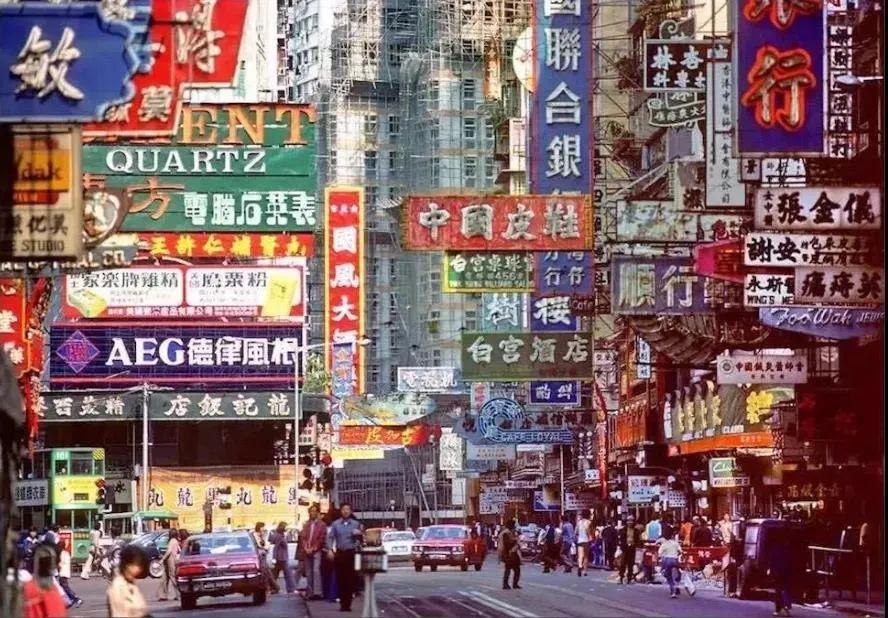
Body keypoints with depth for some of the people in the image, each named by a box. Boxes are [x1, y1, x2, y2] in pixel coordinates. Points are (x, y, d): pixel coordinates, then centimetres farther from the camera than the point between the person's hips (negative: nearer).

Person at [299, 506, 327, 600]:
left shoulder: (322, 525, 4)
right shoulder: (306, 525, 16)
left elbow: (322, 539, -3)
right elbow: (302, 537, 11)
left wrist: (313, 548, -10)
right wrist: (306, 548, -5)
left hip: (316, 551, -5)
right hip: (306, 552, 5)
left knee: (316, 570, -18)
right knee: (308, 573, 3)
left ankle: (318, 592, -24)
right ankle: (310, 593, 6)